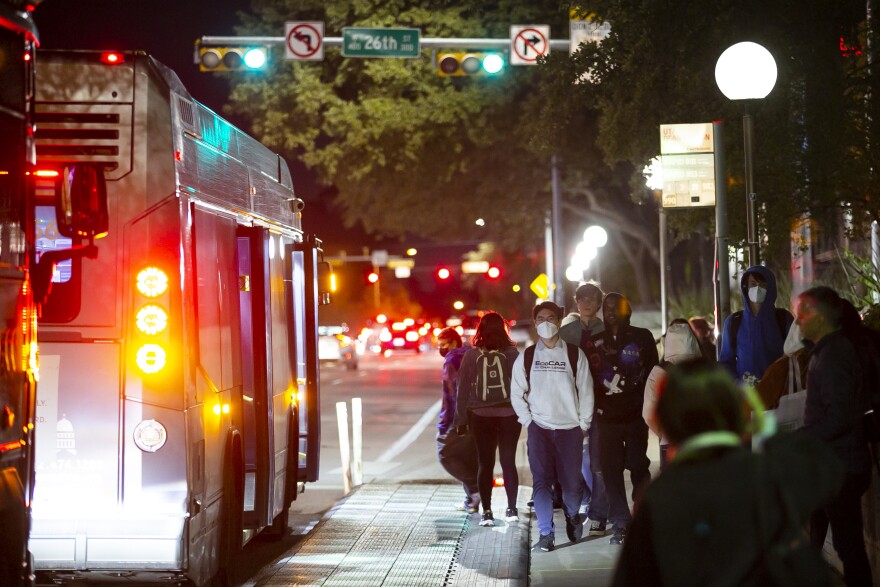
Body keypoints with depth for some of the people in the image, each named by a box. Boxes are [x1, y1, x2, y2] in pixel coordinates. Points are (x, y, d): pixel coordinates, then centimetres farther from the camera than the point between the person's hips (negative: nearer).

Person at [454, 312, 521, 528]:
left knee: (485, 464, 5)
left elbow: (463, 389, -1)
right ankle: (512, 509, 9)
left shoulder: (471, 355, -4)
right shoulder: (512, 354, -6)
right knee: (508, 462, 8)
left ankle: (487, 512, 4)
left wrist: (461, 419, 5)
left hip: (480, 416, 0)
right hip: (509, 415, 0)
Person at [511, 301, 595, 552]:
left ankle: (572, 515, 35)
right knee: (541, 481, -8)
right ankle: (546, 534, -5)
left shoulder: (575, 354, 1)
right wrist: (528, 421, 1)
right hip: (539, 428, 0)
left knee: (571, 481, 4)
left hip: (570, 428, 0)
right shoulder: (526, 357, 4)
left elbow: (586, 390, 3)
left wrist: (584, 424, -1)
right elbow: (517, 393, 9)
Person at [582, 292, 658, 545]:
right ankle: (620, 523, 4)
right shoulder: (594, 342, 10)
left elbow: (652, 373, 5)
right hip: (607, 417, 2)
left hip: (636, 415, -2)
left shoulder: (642, 337, 5)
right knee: (611, 470, -1)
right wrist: (594, 408, 0)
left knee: (638, 466, -1)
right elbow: (588, 380, 9)